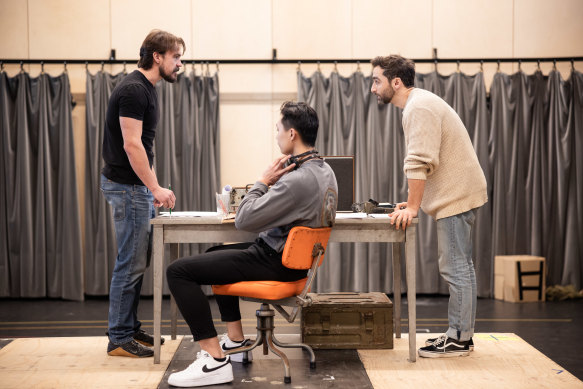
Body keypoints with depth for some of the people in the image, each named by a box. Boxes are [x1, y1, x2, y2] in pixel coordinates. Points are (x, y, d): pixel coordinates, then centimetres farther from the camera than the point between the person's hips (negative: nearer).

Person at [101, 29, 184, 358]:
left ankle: (131, 329, 23)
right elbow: (131, 145, -21)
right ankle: (119, 340, 2)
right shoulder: (133, 90, -16)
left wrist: (153, 189, 17)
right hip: (128, 187, -10)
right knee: (131, 264, -6)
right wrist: (156, 188, -20)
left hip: (138, 187, 10)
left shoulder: (147, 89, 15)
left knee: (137, 262, 14)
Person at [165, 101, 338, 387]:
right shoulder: (325, 171, 5)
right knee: (215, 254, 32)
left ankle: (215, 360, -12)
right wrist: (271, 184, 7)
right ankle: (236, 340, 32)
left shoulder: (297, 180, -28)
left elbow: (244, 220, -24)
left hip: (274, 263, -11)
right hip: (293, 257, 11)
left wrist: (263, 181, -13)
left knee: (178, 271, -11)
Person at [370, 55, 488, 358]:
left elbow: (420, 162, -24)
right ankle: (460, 334, 21)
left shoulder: (419, 107, -16)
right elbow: (421, 161, 22)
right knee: (458, 267, 14)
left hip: (456, 196, -11)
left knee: (455, 268, -7)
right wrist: (414, 201, 19)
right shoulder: (419, 103, 18)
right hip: (457, 195, 11)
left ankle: (459, 339, -1)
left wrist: (412, 206, -21)